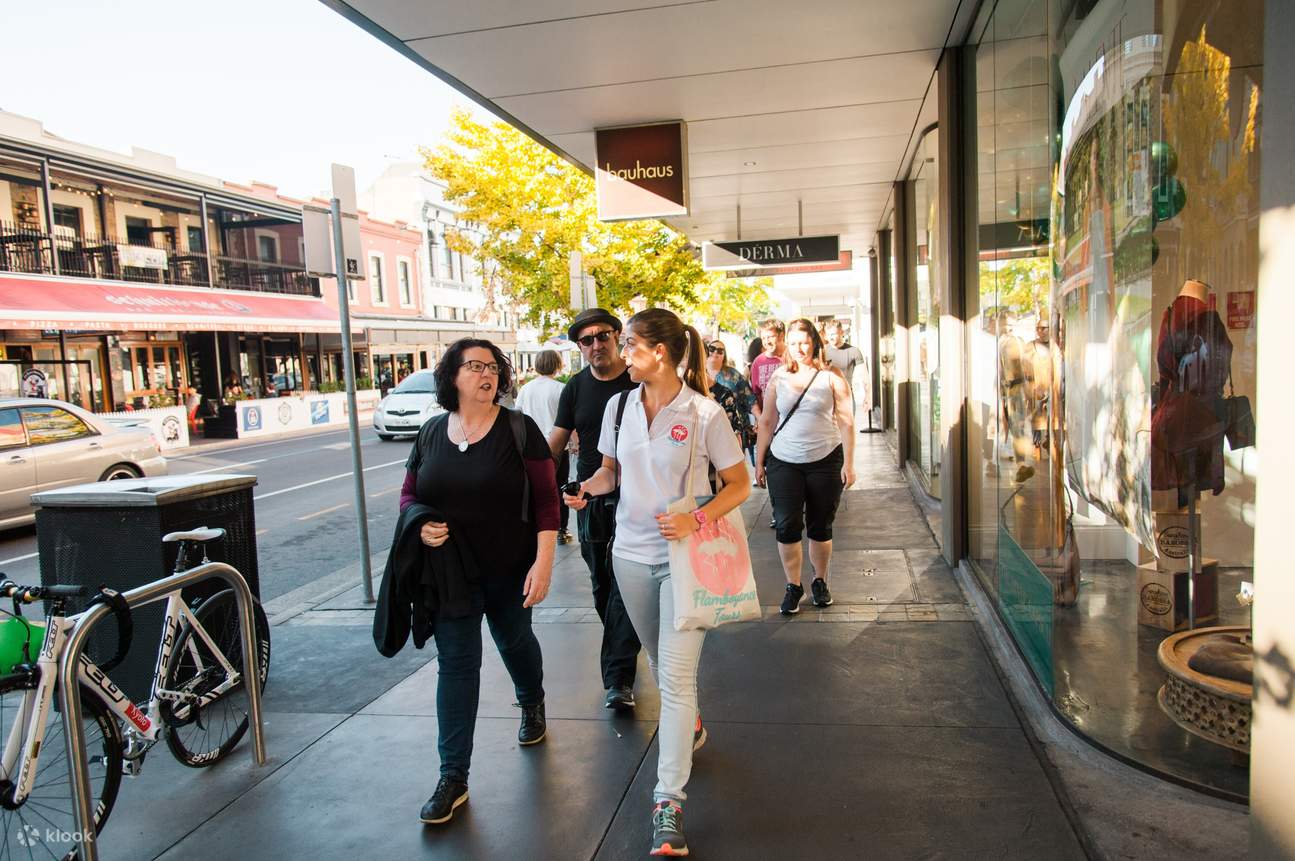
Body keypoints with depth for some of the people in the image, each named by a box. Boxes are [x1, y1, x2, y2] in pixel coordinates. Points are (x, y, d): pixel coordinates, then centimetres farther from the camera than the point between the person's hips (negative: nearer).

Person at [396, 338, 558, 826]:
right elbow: (409, 493, 11)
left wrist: (543, 562, -18)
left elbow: (546, 499, -11)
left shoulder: (518, 429, -9)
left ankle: (532, 705, 52)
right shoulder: (431, 433, 1)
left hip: (511, 570, -2)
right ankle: (453, 776, 11)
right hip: (450, 571, 2)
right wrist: (420, 522, -12)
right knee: (456, 665, 3)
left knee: (515, 641, 20)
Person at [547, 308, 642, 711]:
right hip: (590, 498, 4)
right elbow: (555, 443, 7)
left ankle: (618, 677, -6)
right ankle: (622, 650, 35)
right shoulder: (576, 387, 6)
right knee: (601, 584, 13)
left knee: (625, 583, -8)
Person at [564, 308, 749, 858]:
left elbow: (739, 485, -6)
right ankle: (689, 728, 48)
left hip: (684, 556, -5)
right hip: (631, 552, 5)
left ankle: (669, 800, 0)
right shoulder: (619, 406, 2)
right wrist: (586, 488, -8)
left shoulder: (704, 413, -12)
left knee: (676, 675, -8)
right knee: (661, 664, 20)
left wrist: (696, 519, -22)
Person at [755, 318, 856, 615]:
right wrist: (759, 462, 9)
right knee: (786, 526, -5)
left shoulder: (831, 378, 0)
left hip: (825, 460, -1)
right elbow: (767, 422, 10)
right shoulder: (778, 379, 6)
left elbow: (846, 421, 0)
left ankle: (820, 582, 28)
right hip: (784, 462, 1)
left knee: (820, 526, 9)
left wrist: (848, 463, -6)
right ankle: (793, 586, 11)